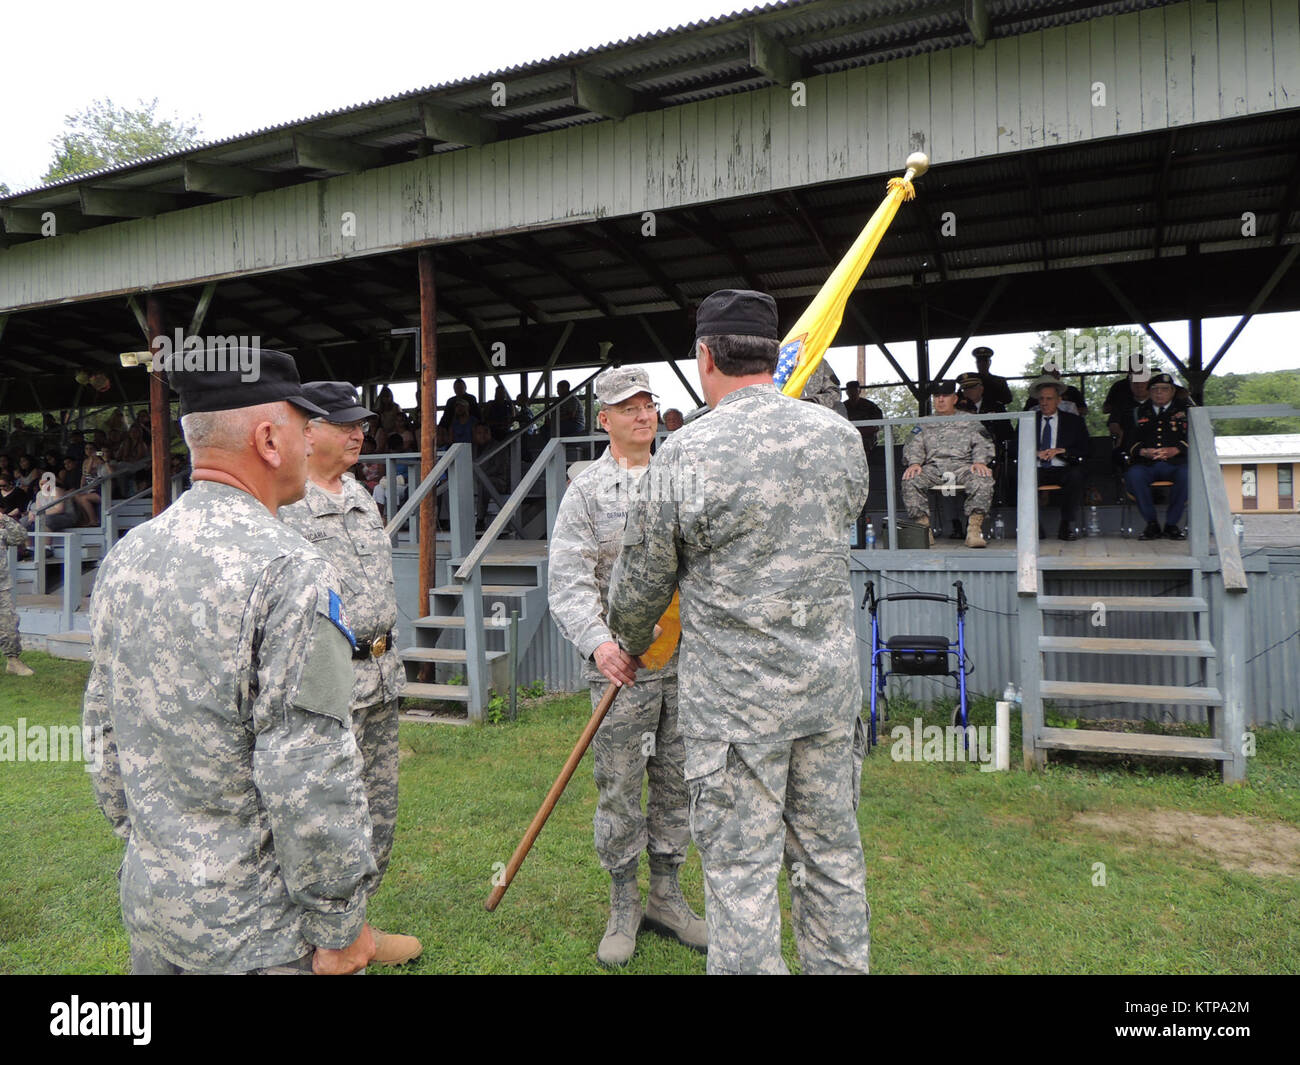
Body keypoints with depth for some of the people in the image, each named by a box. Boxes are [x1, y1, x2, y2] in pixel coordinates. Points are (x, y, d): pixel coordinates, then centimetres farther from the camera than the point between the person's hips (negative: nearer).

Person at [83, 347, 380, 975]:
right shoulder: (290, 572, -24)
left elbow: (103, 730, 11)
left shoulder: (124, 557, 2)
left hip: (148, 903, 7)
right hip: (254, 931, -7)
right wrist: (340, 929, -13)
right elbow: (309, 783, -24)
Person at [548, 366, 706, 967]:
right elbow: (569, 582, -9)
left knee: (676, 781, 13)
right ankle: (623, 905, 23)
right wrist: (597, 641, -25)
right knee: (618, 788, 4)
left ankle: (665, 894, 29)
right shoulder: (587, 491, -1)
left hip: (687, 658, 4)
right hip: (620, 663, -3)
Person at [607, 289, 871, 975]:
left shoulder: (684, 456, -14)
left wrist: (631, 644, 17)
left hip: (736, 694, -5)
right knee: (832, 851, 19)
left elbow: (641, 583, -3)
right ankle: (841, 964, 36)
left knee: (740, 867, 7)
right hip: (830, 682, 5)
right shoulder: (839, 434, -1)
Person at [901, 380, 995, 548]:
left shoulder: (970, 421, 22)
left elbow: (983, 443, 11)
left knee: (983, 479, -35)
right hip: (933, 467, 1)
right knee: (910, 480, -31)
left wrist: (980, 461, -11)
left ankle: (974, 529, -36)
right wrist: (914, 462, -9)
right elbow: (914, 445, 14)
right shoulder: (925, 424, 26)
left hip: (962, 465, -1)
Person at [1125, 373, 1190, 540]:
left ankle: (1171, 523, -19)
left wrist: (1175, 450, -11)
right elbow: (1130, 440, 12)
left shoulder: (1184, 411, 19)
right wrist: (1143, 451, -9)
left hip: (1175, 463, 0)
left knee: (1187, 474, -35)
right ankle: (1152, 524, -21)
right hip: (1146, 464, 1)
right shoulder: (1138, 413, 22)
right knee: (1132, 474, -34)